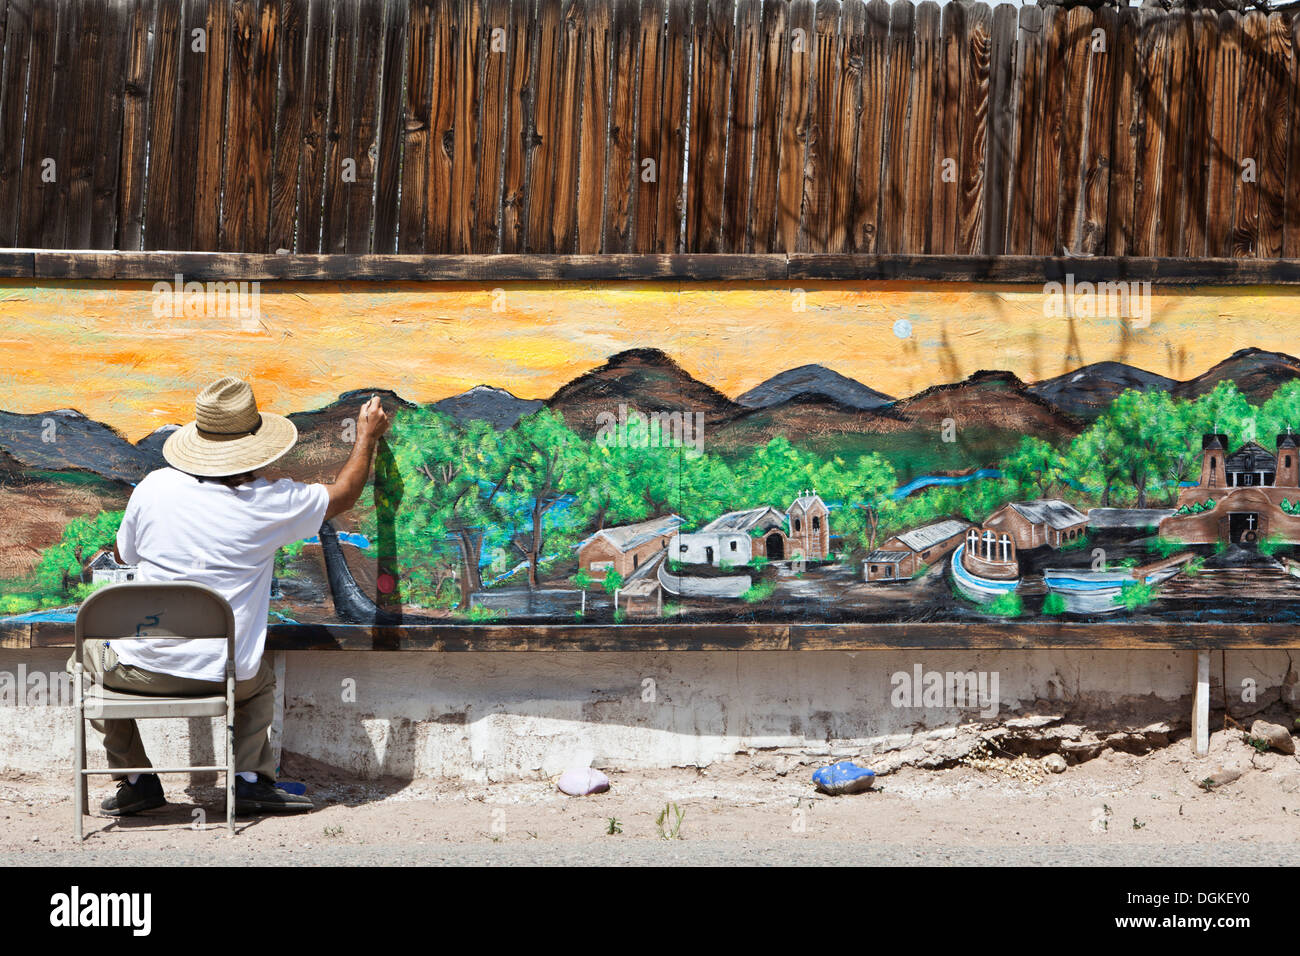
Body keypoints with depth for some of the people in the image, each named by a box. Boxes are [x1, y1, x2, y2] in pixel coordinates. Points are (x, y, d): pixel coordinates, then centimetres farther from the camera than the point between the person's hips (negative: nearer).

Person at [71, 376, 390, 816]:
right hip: (224, 675, 1)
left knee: (90, 656, 32)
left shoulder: (155, 487, -6)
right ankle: (249, 777, 16)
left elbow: (124, 552, 13)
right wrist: (367, 436, 26)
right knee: (261, 679, 35)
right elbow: (344, 495, 10)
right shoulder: (270, 502, -9)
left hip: (143, 667, 0)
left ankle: (136, 778, 25)